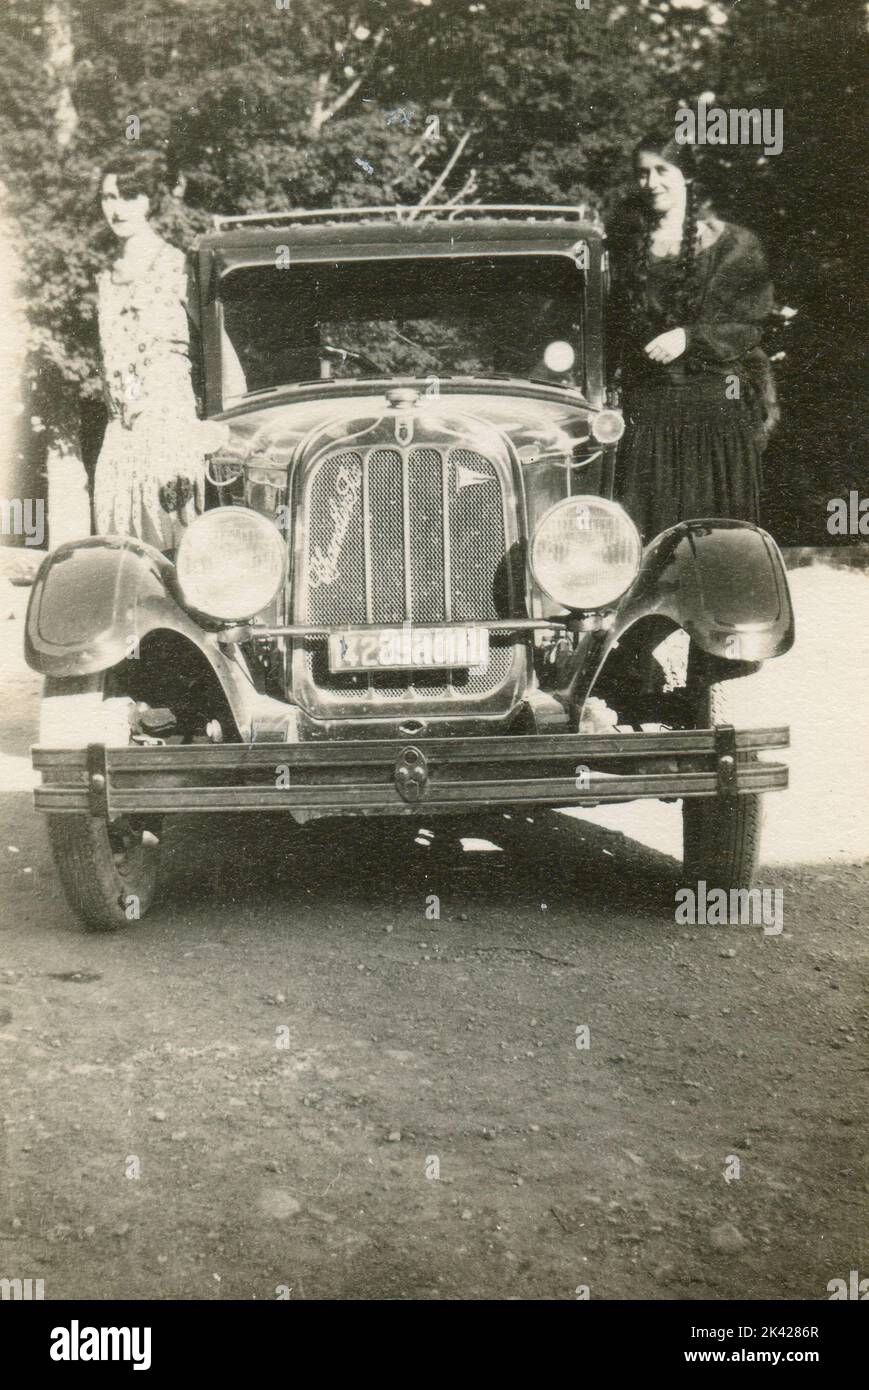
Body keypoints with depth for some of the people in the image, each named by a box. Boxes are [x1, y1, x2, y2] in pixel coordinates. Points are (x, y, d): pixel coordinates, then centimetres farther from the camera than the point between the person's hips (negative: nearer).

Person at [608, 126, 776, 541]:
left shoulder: (731, 244, 2)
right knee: (647, 528, -2)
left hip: (716, 402, -3)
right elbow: (615, 322, 16)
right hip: (645, 407, 3)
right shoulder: (627, 240, 13)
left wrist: (689, 337, -18)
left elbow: (746, 325, -4)